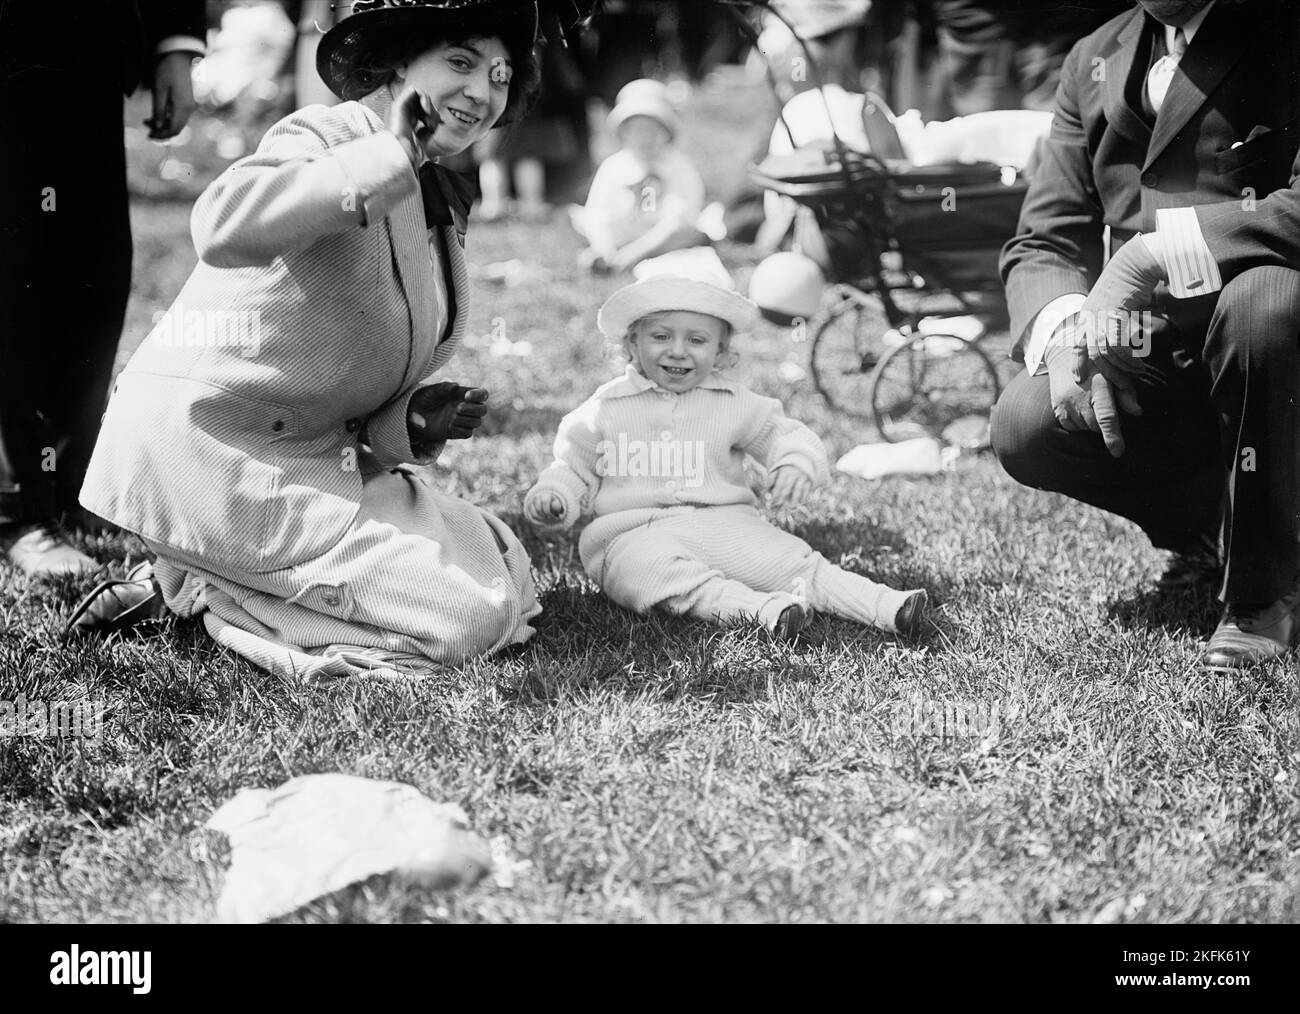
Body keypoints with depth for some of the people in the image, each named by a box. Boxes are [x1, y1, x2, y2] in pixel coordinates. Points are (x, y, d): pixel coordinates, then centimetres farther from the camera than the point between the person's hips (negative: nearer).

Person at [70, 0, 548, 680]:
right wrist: (391, 154, -31)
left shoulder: (444, 204, 15)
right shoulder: (324, 138, -13)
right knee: (472, 615, -13)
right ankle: (202, 594, -3)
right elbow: (225, 228, -38)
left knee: (505, 574, 12)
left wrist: (412, 419, -3)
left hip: (312, 452, 10)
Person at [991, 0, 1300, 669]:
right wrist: (1064, 325, -16)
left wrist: (1160, 250, -30)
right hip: (1154, 352, 5)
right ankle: (1201, 524, 13)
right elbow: (1042, 243, 5)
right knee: (1026, 426, -21)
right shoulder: (1094, 62, 8)